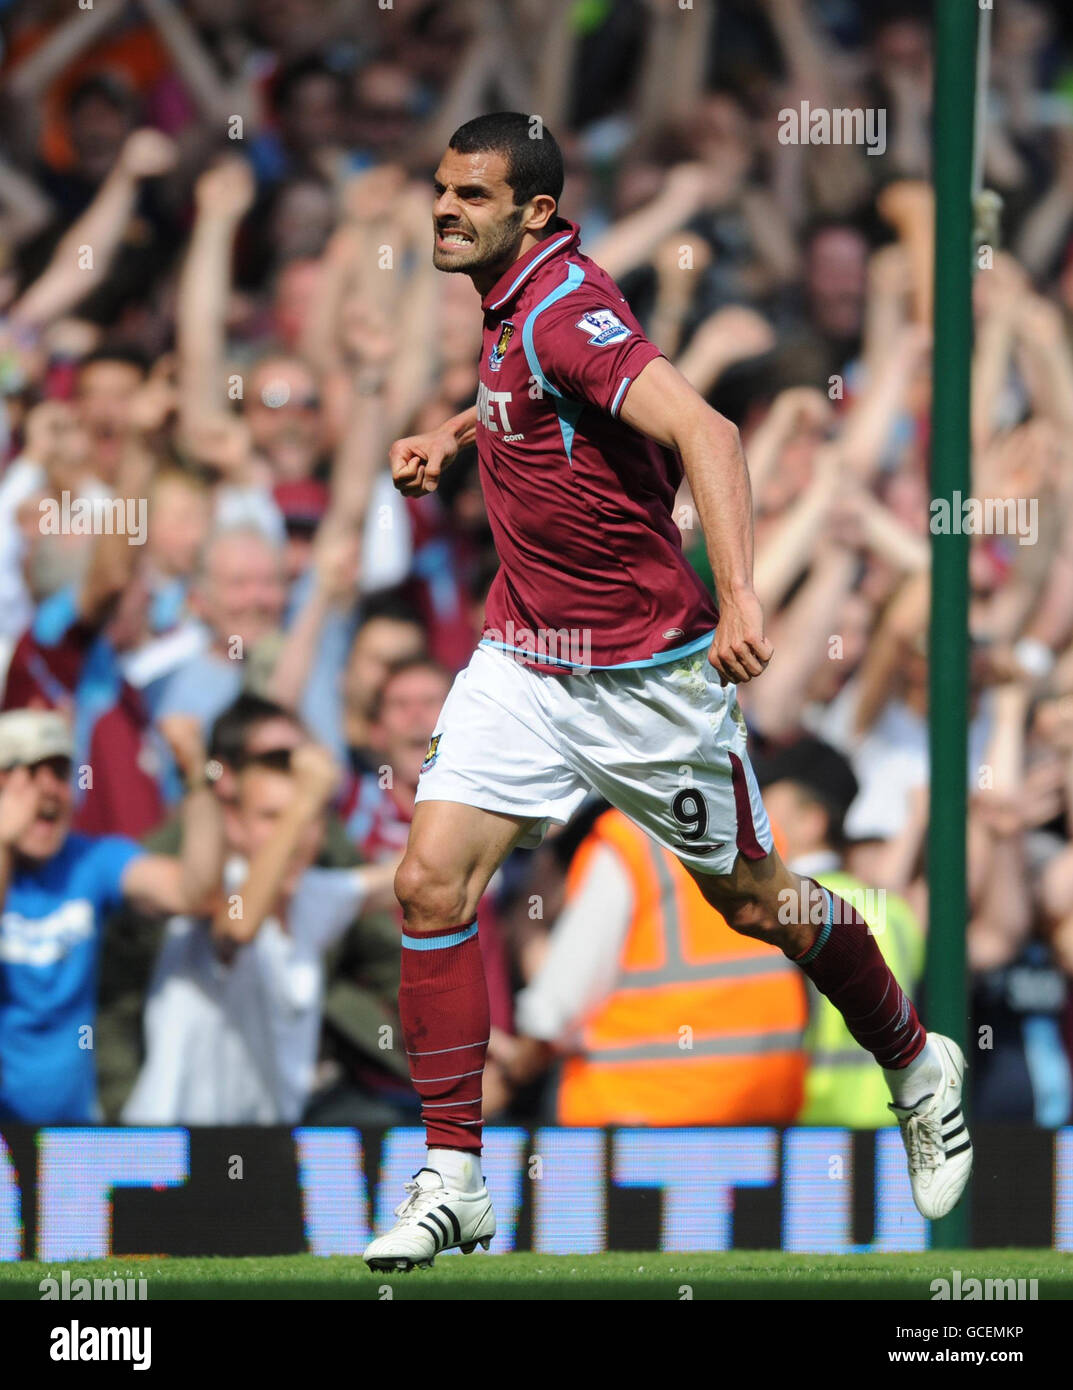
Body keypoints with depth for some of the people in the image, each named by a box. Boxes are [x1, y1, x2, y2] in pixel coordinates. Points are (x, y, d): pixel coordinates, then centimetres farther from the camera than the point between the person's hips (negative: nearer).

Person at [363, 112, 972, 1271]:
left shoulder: (564, 308, -22)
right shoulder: (511, 307, 5)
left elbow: (703, 432, -34)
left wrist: (738, 598, -46)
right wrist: (453, 434, 16)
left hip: (646, 674, -7)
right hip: (524, 657, 7)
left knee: (748, 896, 9)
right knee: (431, 880, -10)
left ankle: (916, 1067, 36)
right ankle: (452, 1179, -6)